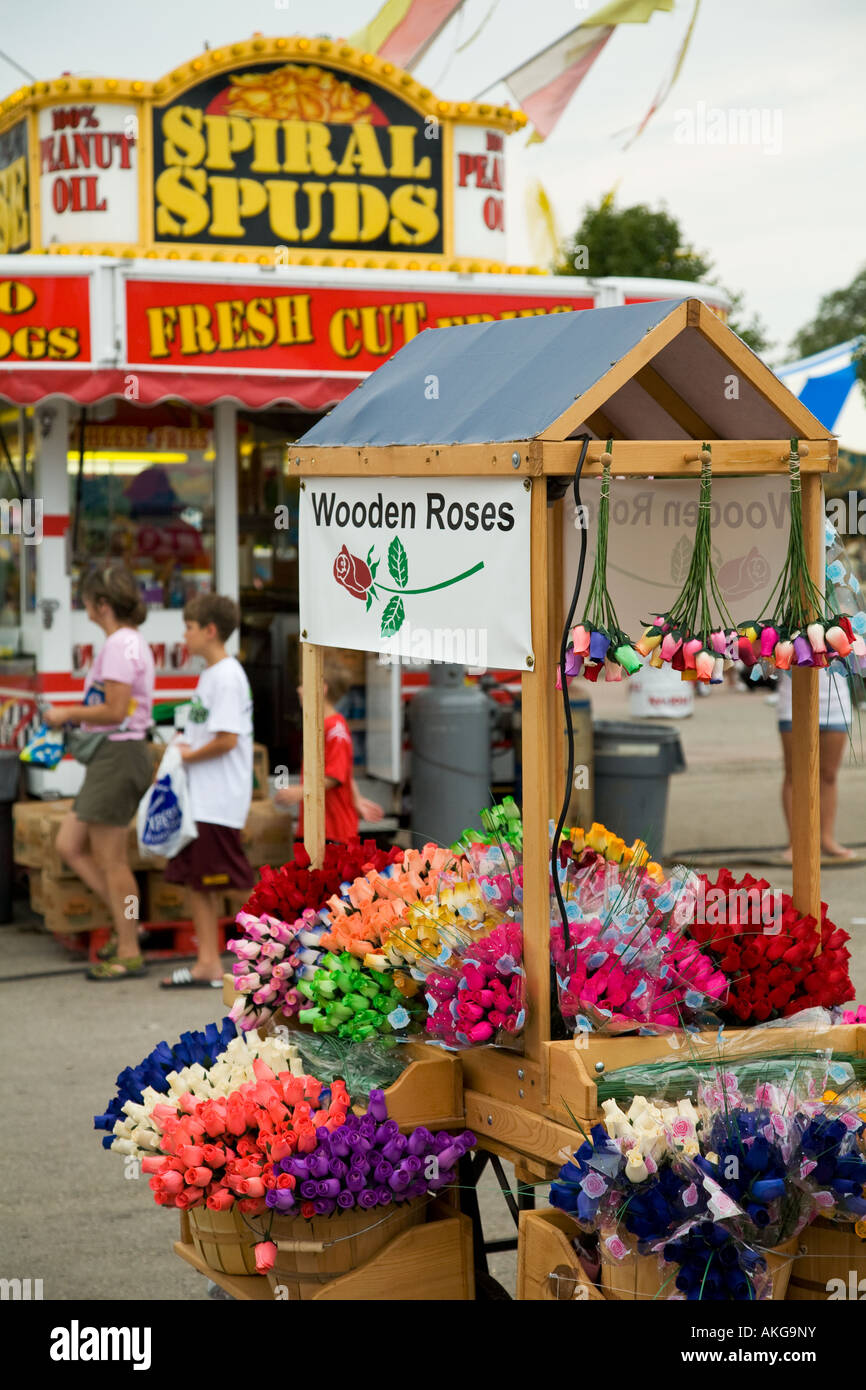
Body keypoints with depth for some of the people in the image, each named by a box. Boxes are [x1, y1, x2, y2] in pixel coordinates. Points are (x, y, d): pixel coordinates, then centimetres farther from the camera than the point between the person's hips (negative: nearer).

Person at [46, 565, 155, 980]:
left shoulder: (120, 644, -16)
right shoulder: (131, 641, 15)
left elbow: (115, 711, -22)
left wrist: (67, 713, -10)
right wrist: (76, 718, 11)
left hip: (118, 755, -10)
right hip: (110, 755, 10)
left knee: (111, 860, -2)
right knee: (69, 845, 13)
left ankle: (129, 954, 7)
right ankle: (126, 923, 18)